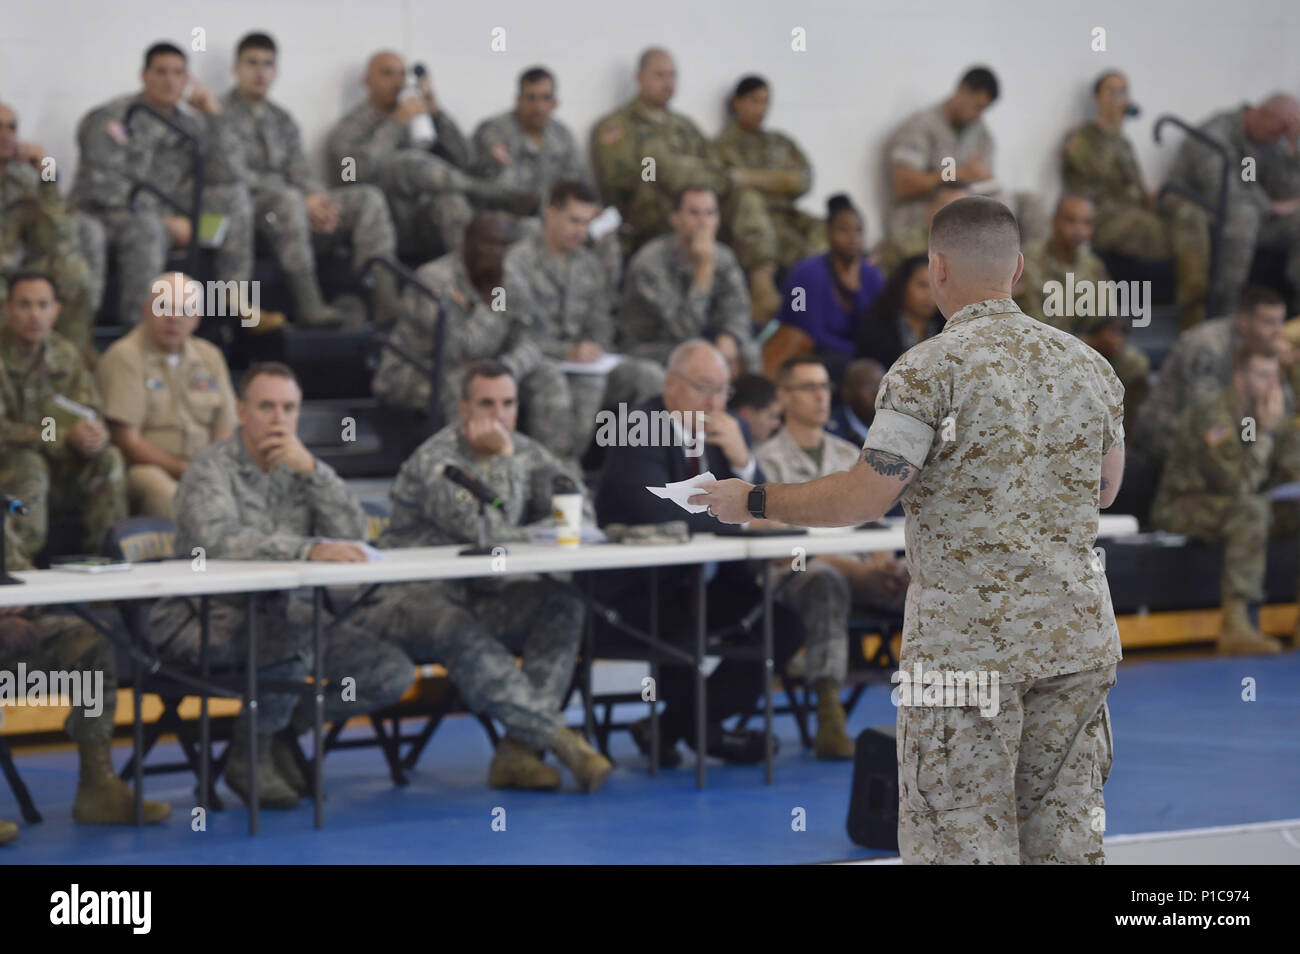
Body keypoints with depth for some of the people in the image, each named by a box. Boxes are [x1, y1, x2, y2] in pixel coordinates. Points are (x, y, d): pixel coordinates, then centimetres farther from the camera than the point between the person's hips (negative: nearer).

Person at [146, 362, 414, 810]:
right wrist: (310, 549, -39)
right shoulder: (211, 469, -10)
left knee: (392, 672, -8)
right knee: (293, 633, -37)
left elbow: (352, 536, -4)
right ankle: (248, 756, -12)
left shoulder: (299, 467, 10)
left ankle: (281, 731, 14)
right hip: (207, 619, -7)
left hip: (281, 614, 7)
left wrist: (310, 469, -15)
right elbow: (219, 541, -30)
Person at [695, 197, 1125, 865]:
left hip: (965, 643, -6)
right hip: (1077, 635, 6)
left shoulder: (929, 368, -11)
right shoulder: (1089, 366, 8)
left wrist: (752, 501, -2)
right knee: (1066, 837, 10)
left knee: (962, 840, -1)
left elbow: (865, 497, -15)